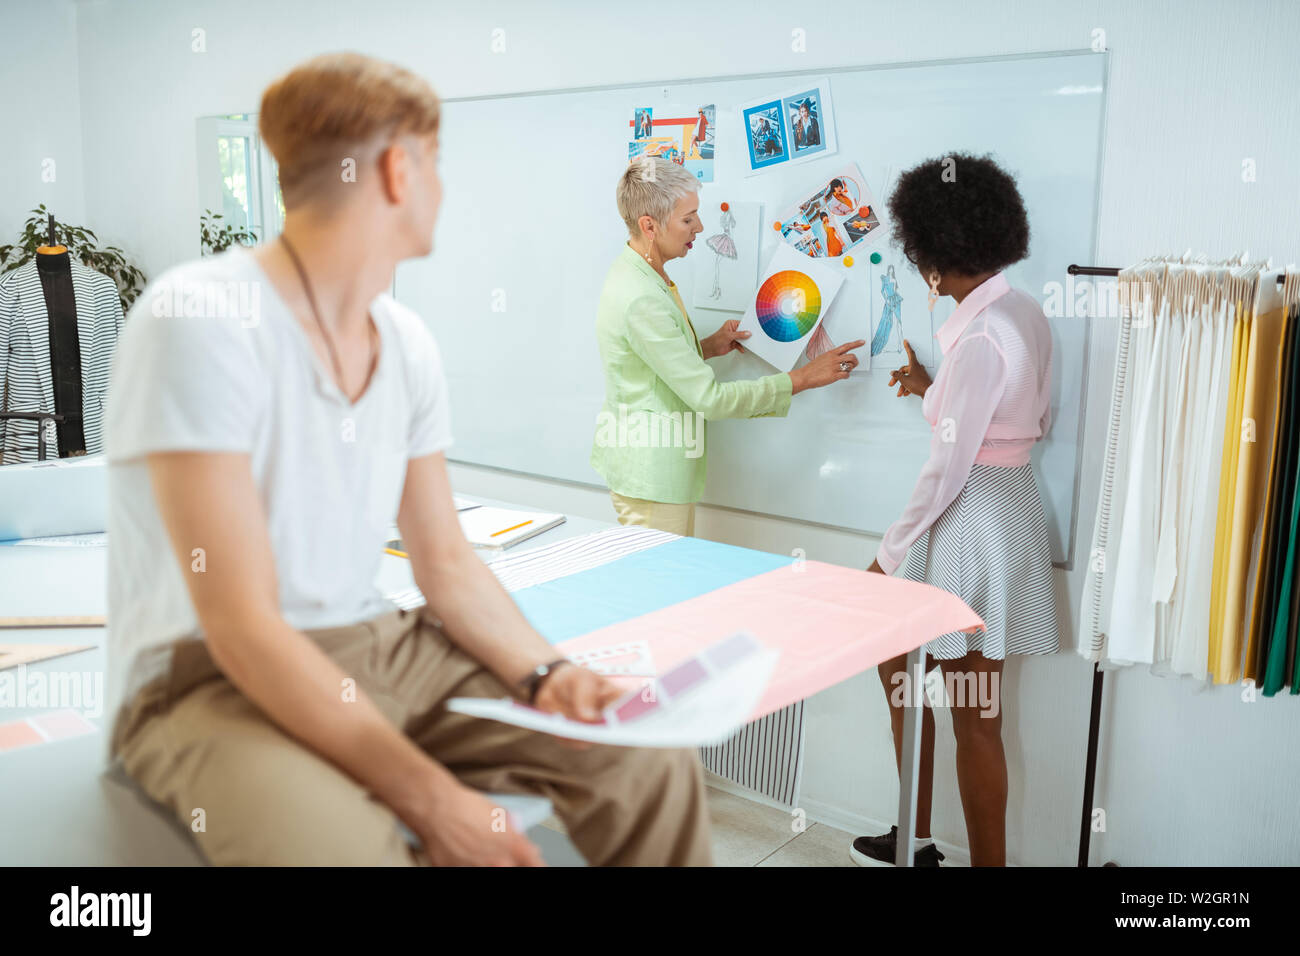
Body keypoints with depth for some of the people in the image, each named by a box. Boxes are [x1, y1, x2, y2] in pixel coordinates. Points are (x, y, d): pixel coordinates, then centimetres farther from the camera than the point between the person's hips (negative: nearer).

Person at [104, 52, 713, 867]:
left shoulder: (408, 343, 4)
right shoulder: (202, 320, -18)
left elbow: (447, 563, 10)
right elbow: (242, 627, -22)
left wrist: (544, 673, -9)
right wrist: (431, 798, -25)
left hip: (374, 648, 6)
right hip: (212, 681, -6)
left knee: (654, 766, -8)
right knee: (353, 848, -37)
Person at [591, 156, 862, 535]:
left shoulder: (636, 274, 7)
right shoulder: (641, 299, -25)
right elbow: (709, 397, -24)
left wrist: (708, 347, 7)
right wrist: (803, 378, -19)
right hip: (650, 476, -10)